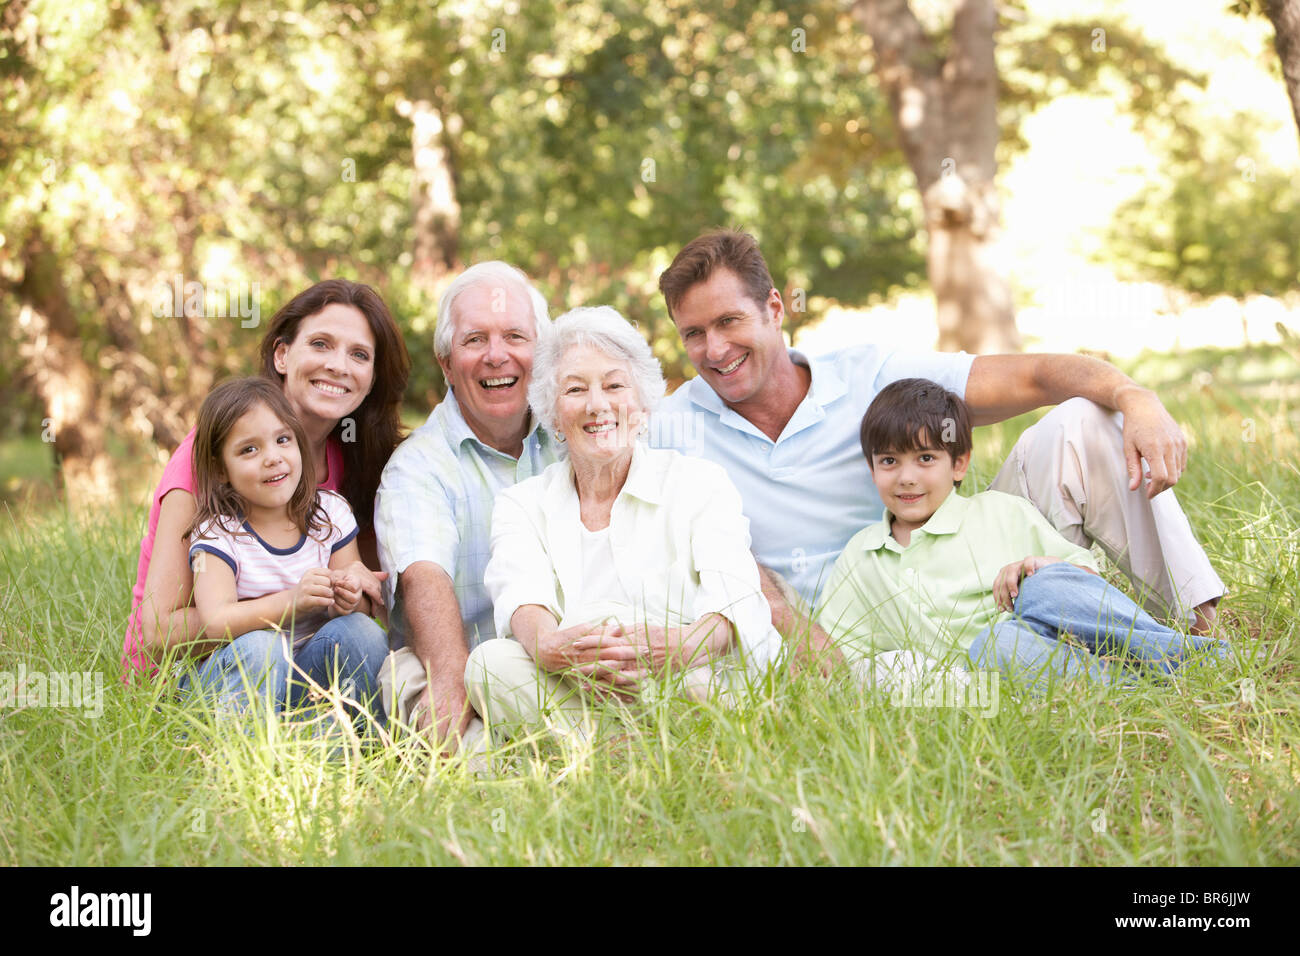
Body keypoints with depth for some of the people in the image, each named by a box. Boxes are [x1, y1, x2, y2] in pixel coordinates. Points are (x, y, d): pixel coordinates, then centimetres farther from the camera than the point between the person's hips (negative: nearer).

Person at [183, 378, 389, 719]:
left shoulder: (331, 512, 0)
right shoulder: (217, 534, -12)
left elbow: (363, 604, 1)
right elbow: (216, 623, -27)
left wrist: (350, 599, -24)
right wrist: (292, 601, -40)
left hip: (309, 672, 4)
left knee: (358, 629, -24)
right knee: (259, 647, -35)